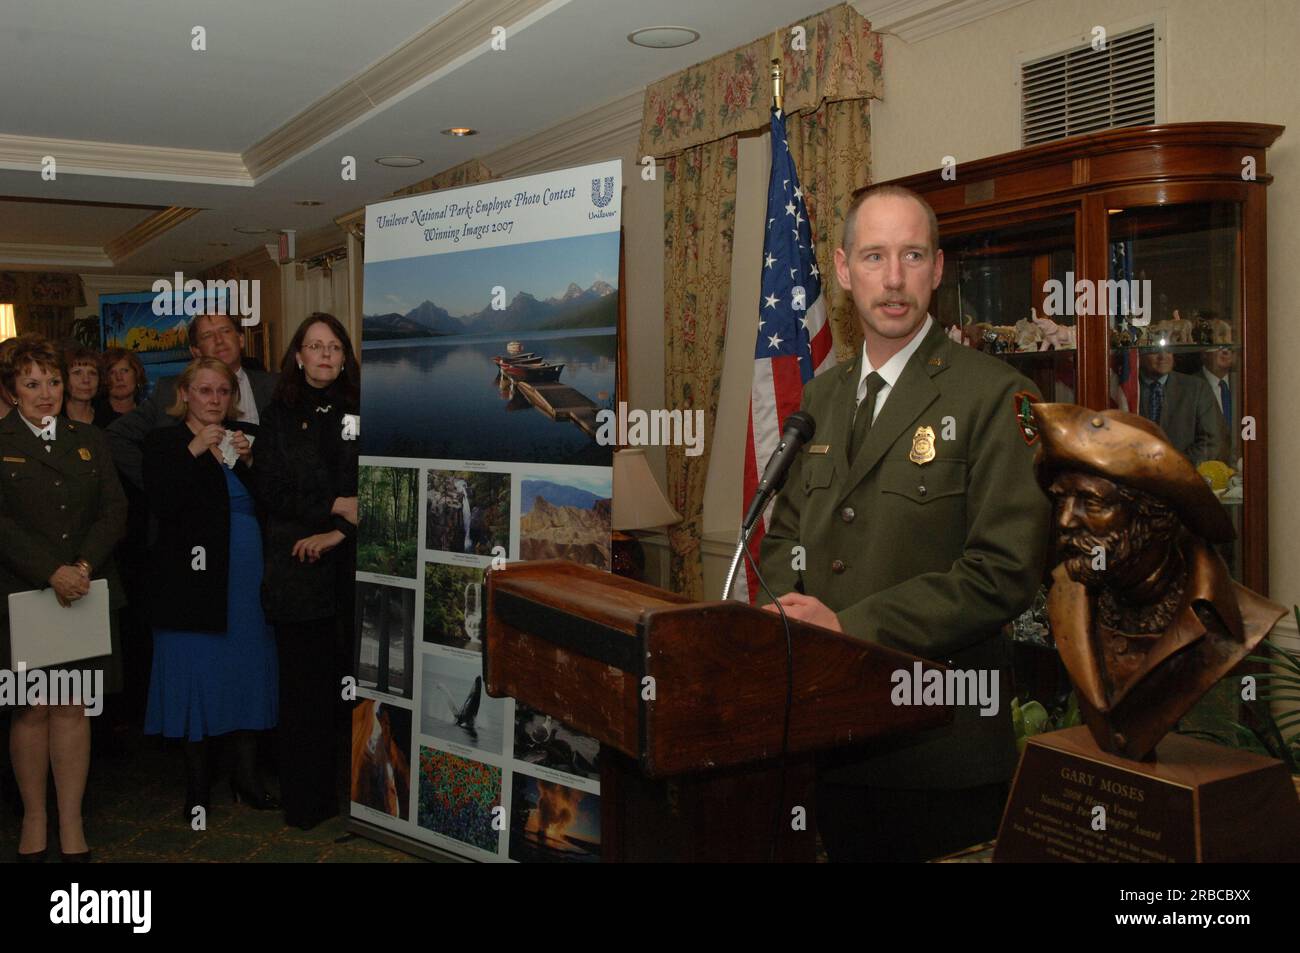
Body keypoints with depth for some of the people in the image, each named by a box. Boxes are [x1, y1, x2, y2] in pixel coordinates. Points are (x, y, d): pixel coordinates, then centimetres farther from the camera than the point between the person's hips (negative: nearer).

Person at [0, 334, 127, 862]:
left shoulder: (89, 441, 13)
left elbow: (114, 510, 5)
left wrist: (84, 566, -11)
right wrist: (51, 573, -18)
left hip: (86, 594, 2)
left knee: (74, 708, 3)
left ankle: (71, 826, 10)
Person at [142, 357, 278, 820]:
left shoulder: (245, 438, 12)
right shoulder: (163, 442, 1)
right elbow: (161, 505, -15)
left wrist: (248, 462, -9)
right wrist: (195, 451, -18)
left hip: (249, 576, 4)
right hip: (195, 576, -4)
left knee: (249, 667, 8)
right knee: (197, 672, 2)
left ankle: (246, 774, 19)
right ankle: (197, 780, 15)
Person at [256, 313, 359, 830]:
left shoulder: (358, 413, 9)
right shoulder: (279, 415, 10)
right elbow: (270, 490, 0)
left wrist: (337, 531, -12)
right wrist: (334, 507, -10)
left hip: (351, 565, 0)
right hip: (297, 569, 0)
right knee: (304, 683, 1)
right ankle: (305, 798, 10)